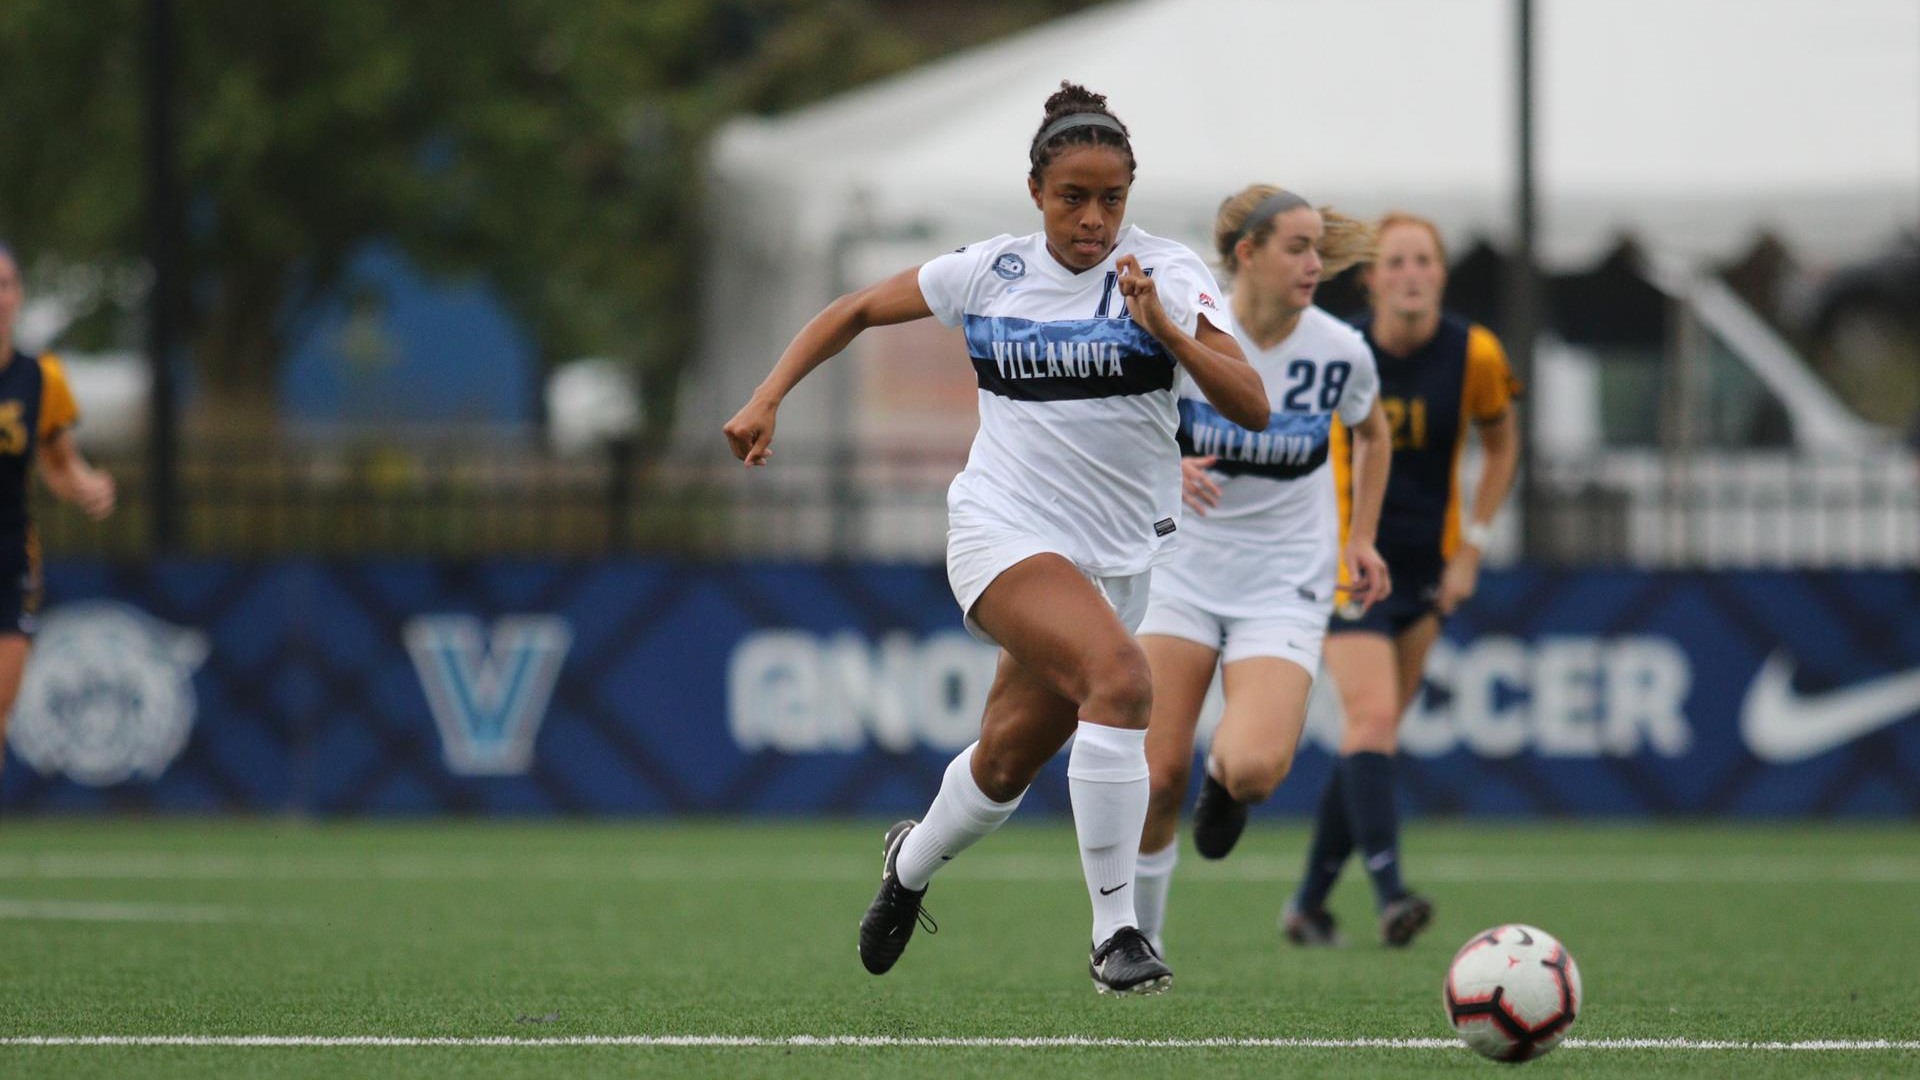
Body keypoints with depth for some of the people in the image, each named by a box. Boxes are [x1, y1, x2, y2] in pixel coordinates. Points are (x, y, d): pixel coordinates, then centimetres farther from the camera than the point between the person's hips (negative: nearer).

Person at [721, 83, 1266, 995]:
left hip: (1116, 556, 2)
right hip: (1003, 532, -2)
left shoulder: (1165, 274, -6)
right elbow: (856, 311, 15)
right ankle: (1114, 932, -27)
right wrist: (768, 398, 6)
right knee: (1120, 675, -30)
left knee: (1006, 764, 13)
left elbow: (1252, 408, -18)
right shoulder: (990, 271, 0)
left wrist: (1166, 330, -31)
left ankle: (912, 862, 48)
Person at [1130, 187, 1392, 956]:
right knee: (1157, 777, -7)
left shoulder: (1341, 352, -6)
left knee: (1254, 769, -23)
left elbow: (1370, 432, 17)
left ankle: (1228, 776, 17)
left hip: (1285, 587, 0)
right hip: (1183, 573, 0)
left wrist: (1362, 537, 11)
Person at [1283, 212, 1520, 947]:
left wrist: (1472, 545, 3)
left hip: (1427, 568, 3)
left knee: (1371, 734, 7)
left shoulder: (1474, 355, -6)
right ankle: (1389, 893, -28)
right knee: (1373, 714, -20)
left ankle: (1310, 901, 19)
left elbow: (1501, 446, 10)